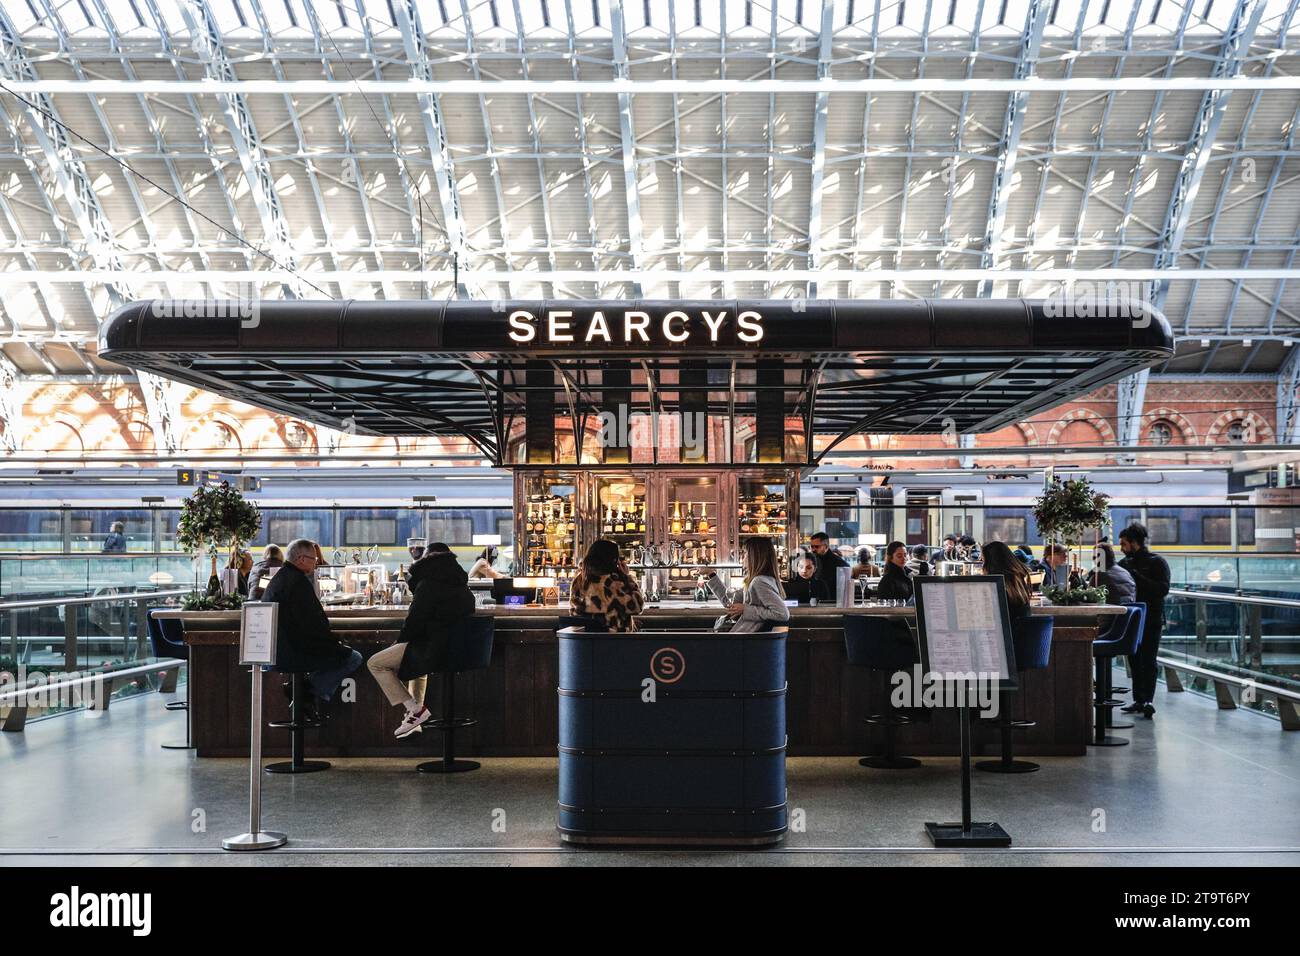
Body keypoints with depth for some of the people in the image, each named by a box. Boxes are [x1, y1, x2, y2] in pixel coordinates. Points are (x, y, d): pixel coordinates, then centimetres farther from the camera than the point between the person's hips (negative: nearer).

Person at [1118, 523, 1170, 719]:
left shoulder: (1157, 562, -6)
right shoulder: (1125, 563, 13)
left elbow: (1163, 589, -17)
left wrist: (1137, 577, -20)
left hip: (1151, 620, -6)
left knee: (1148, 661, -8)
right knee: (1134, 660, 8)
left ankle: (1147, 701, -9)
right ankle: (1138, 700, 12)